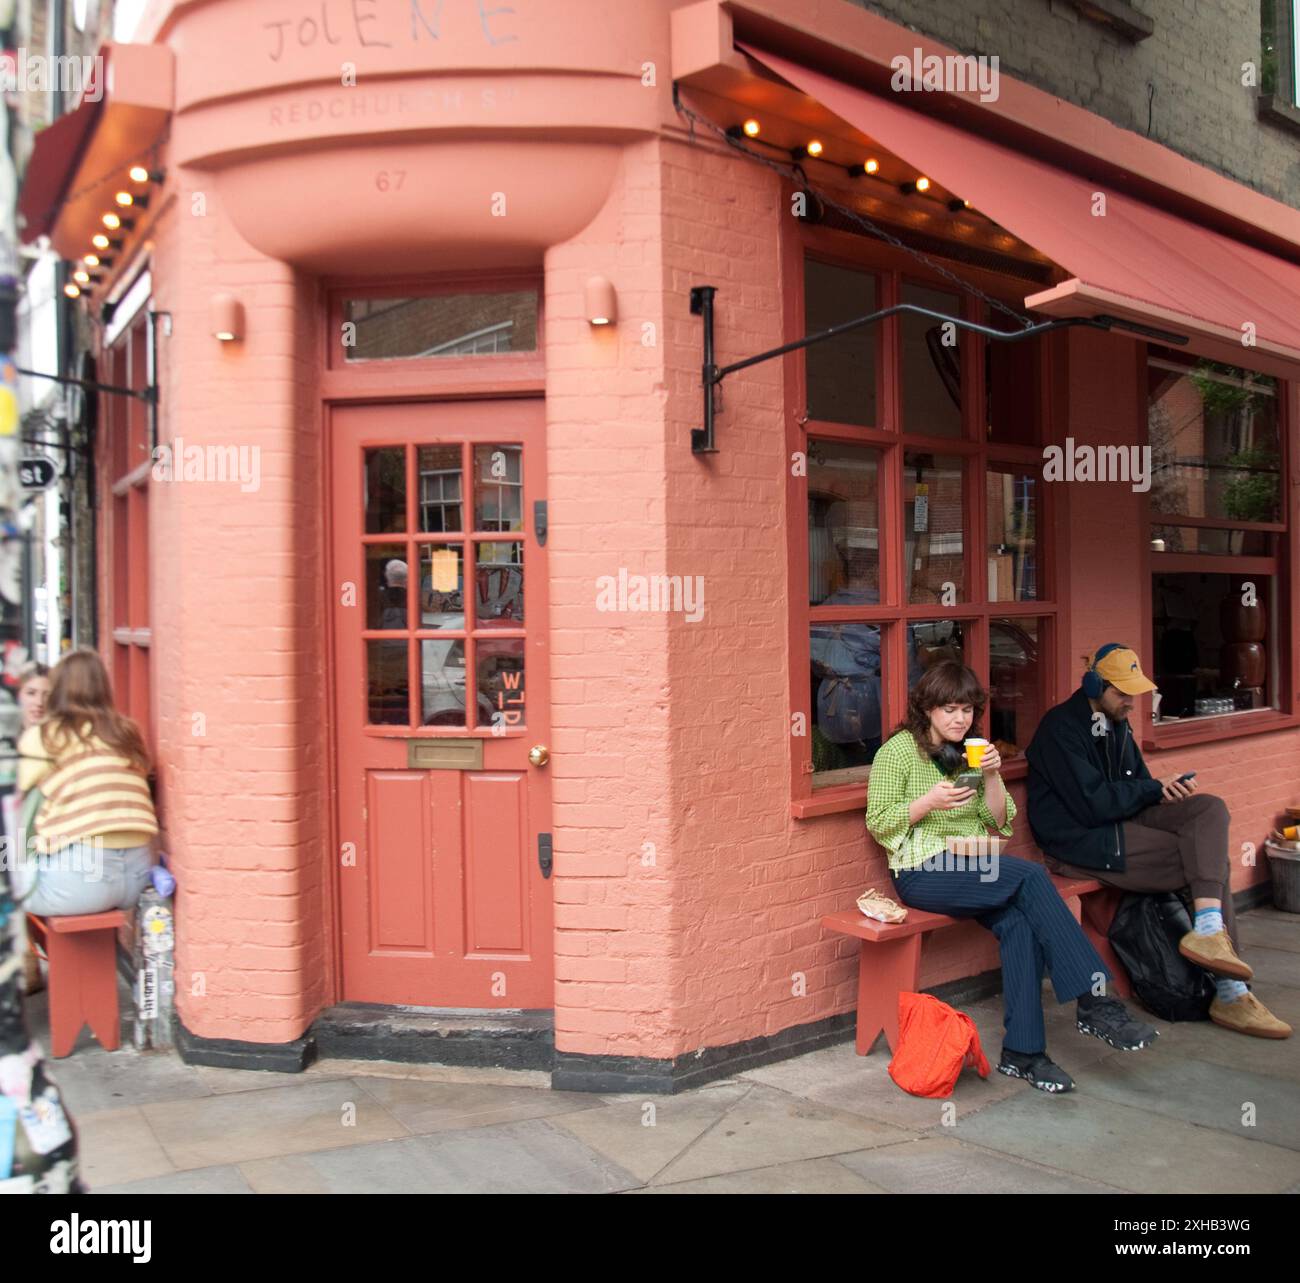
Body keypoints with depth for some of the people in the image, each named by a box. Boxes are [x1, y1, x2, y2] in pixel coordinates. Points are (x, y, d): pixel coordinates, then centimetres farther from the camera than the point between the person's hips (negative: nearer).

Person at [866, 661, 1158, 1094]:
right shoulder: (899, 750, -3)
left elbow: (999, 822, 12)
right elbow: (877, 822, -6)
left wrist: (992, 777, -5)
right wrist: (930, 801, -18)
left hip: (973, 867, 6)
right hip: (924, 871, -6)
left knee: (1019, 923, -25)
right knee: (1032, 876, -25)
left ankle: (1022, 1052, -19)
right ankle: (1093, 1001, -22)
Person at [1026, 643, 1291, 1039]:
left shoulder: (1116, 724, 15)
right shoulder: (1060, 728, -14)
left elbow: (1137, 781, 19)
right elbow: (1092, 804, -20)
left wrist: (1166, 789, -4)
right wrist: (1155, 790, -10)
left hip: (1121, 820, 9)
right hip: (1080, 840, -9)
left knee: (1210, 808, -13)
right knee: (1211, 862, -15)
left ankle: (1209, 931, -22)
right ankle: (1229, 992, -12)